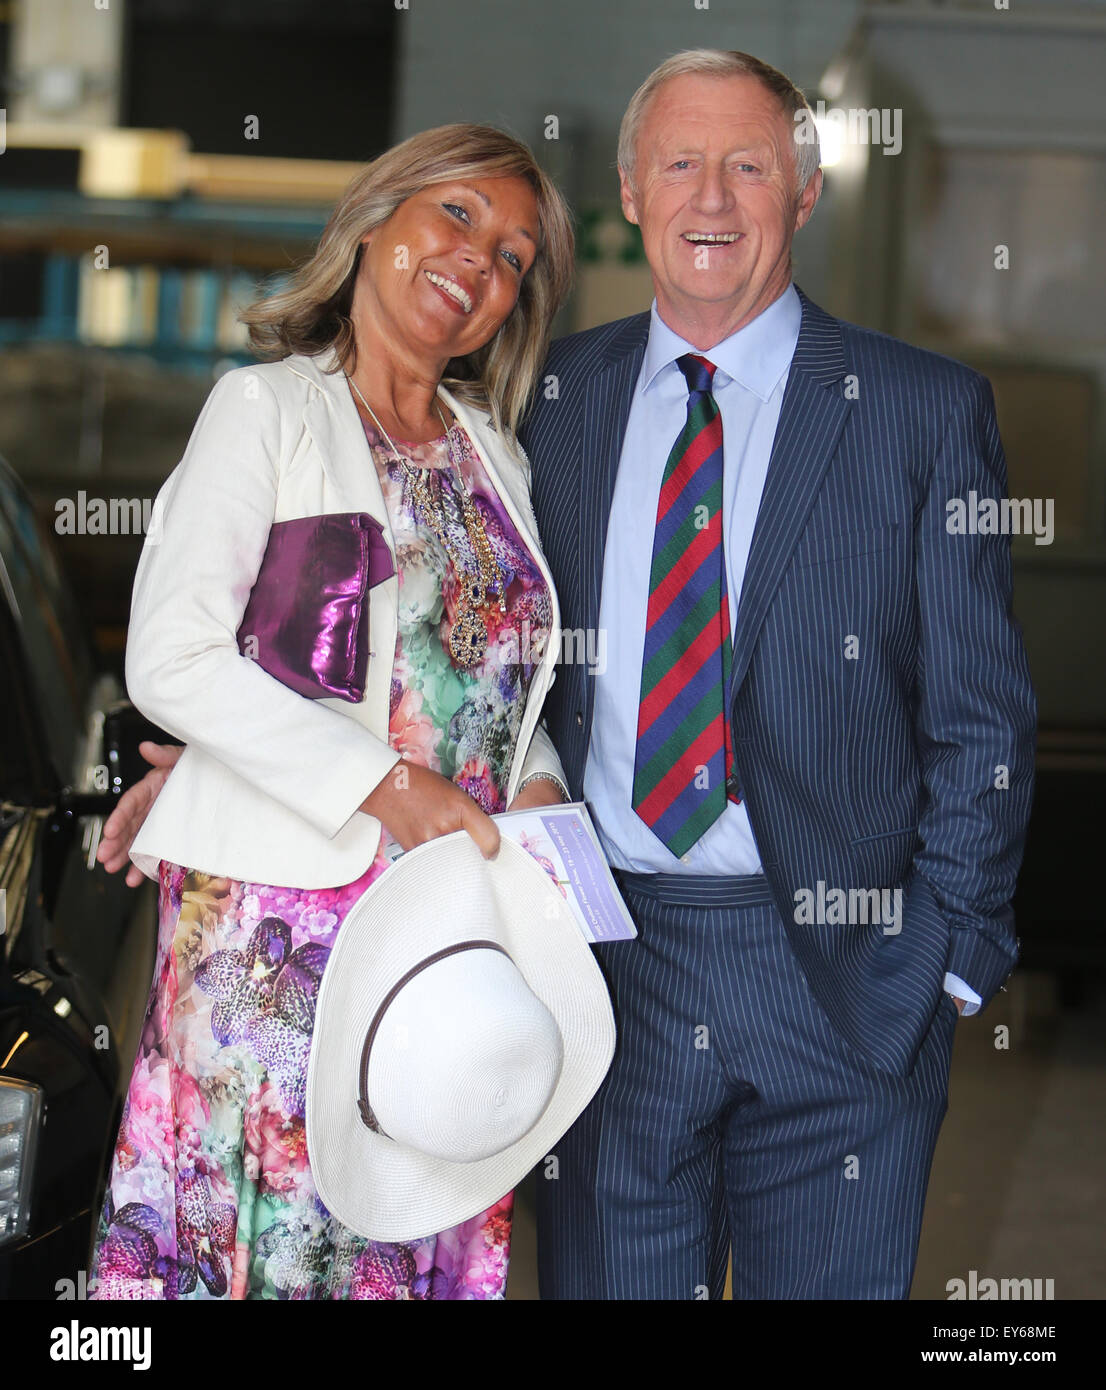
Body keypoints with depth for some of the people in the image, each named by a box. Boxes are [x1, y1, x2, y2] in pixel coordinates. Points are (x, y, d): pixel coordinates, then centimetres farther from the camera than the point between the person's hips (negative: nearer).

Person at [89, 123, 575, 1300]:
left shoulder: (493, 455, 17)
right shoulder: (264, 410, 0)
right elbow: (172, 660, -10)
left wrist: (537, 787, 2)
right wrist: (382, 784, -16)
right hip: (281, 919, -5)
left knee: (417, 1237, 3)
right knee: (267, 1234, -5)